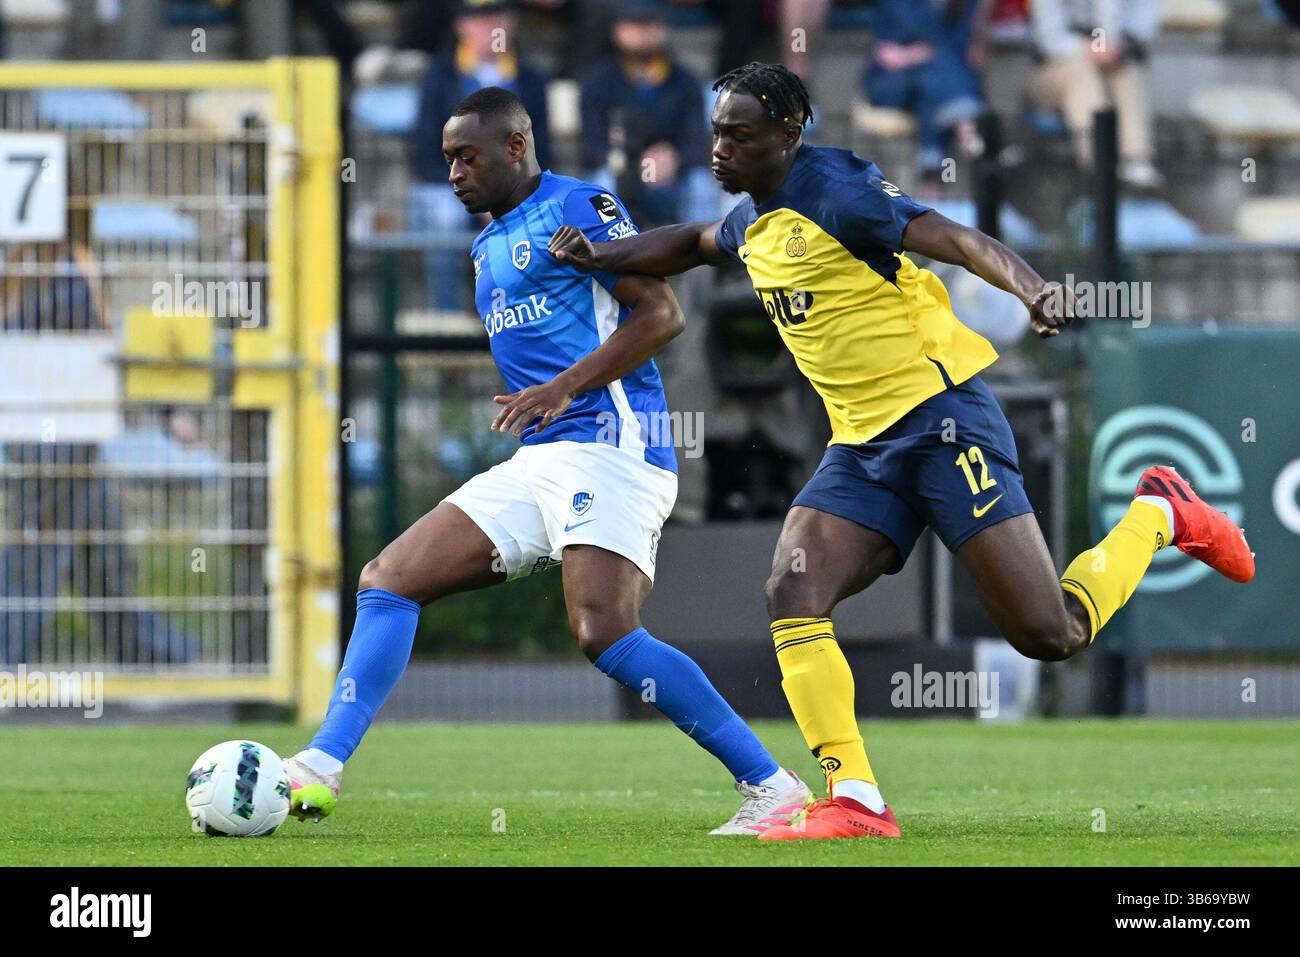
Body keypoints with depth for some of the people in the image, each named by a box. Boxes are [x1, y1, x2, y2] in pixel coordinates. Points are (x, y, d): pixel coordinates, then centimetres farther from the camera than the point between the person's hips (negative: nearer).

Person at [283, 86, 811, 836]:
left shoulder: (577, 207, -3)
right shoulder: (489, 246, 24)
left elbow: (661, 313, -12)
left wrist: (563, 388, -18)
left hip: (608, 443, -9)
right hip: (537, 463, 9)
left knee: (605, 633, -23)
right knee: (389, 580, 1)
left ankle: (772, 787, -17)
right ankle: (320, 769, -3)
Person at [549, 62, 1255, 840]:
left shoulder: (835, 190, -13)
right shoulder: (753, 221, 13)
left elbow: (959, 240, -24)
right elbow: (691, 244, 37)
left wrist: (1037, 289, -42)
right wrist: (598, 257, 21)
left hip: (941, 420, -8)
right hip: (861, 447, 8)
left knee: (1050, 635, -11)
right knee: (794, 596, -14)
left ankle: (1159, 516, 18)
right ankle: (855, 803, -13)